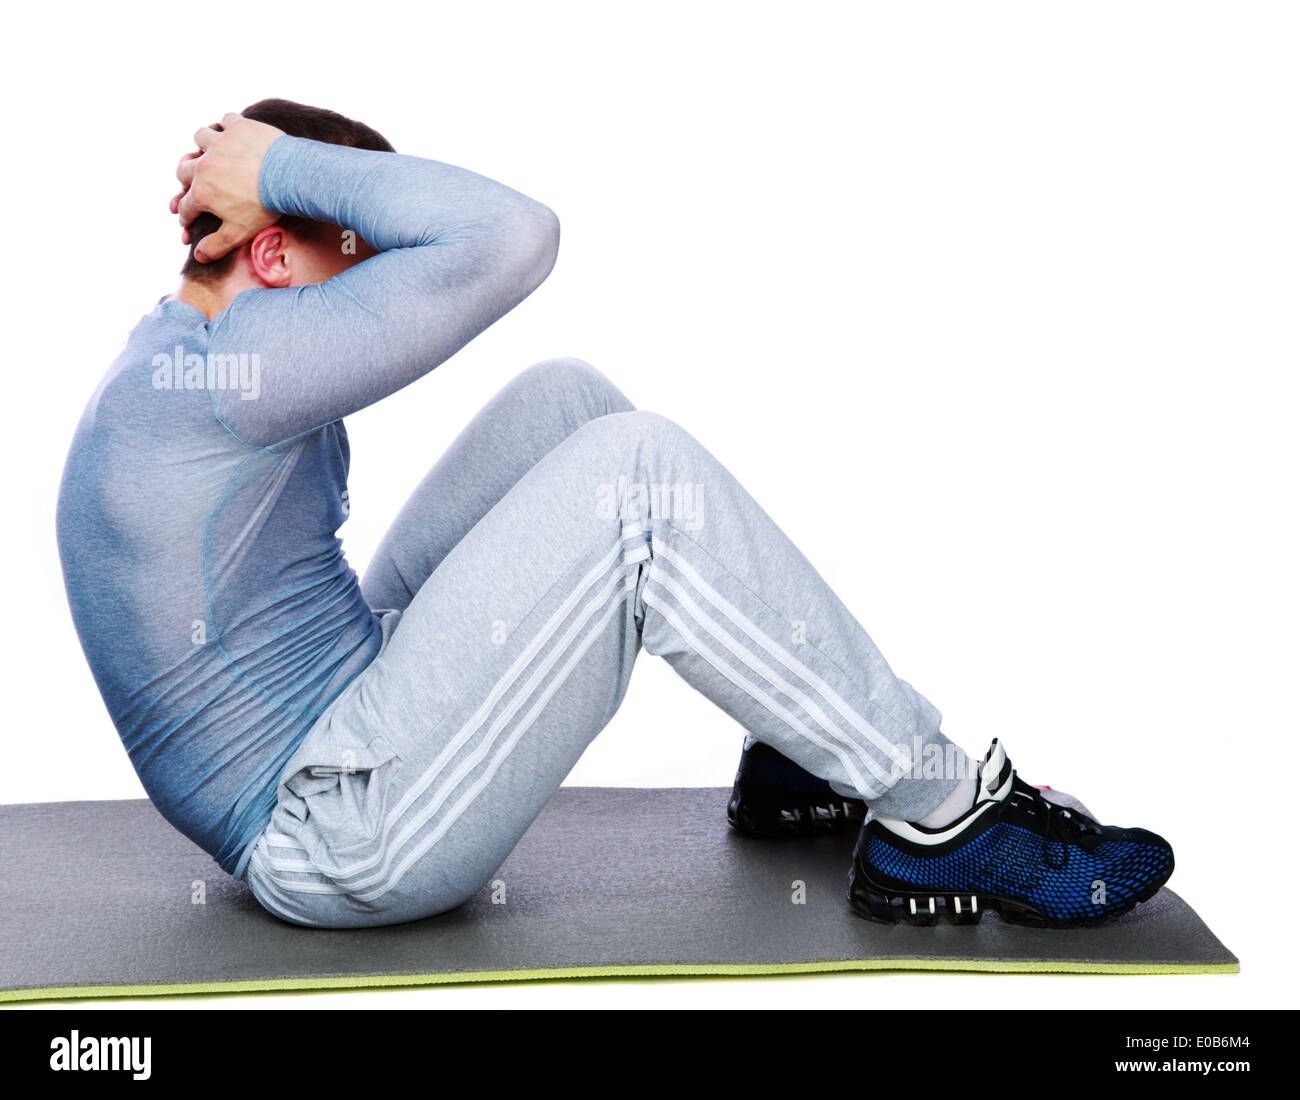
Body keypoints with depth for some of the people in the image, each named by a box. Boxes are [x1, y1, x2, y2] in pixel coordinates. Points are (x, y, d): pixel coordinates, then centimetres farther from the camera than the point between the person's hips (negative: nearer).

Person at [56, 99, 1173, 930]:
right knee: (638, 476, -23)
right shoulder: (216, 373, -22)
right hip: (346, 839, -11)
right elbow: (512, 236, -28)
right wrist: (285, 165, -17)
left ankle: (800, 740, 13)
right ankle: (940, 817, -12)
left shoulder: (181, 365, 10)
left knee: (562, 399, 5)